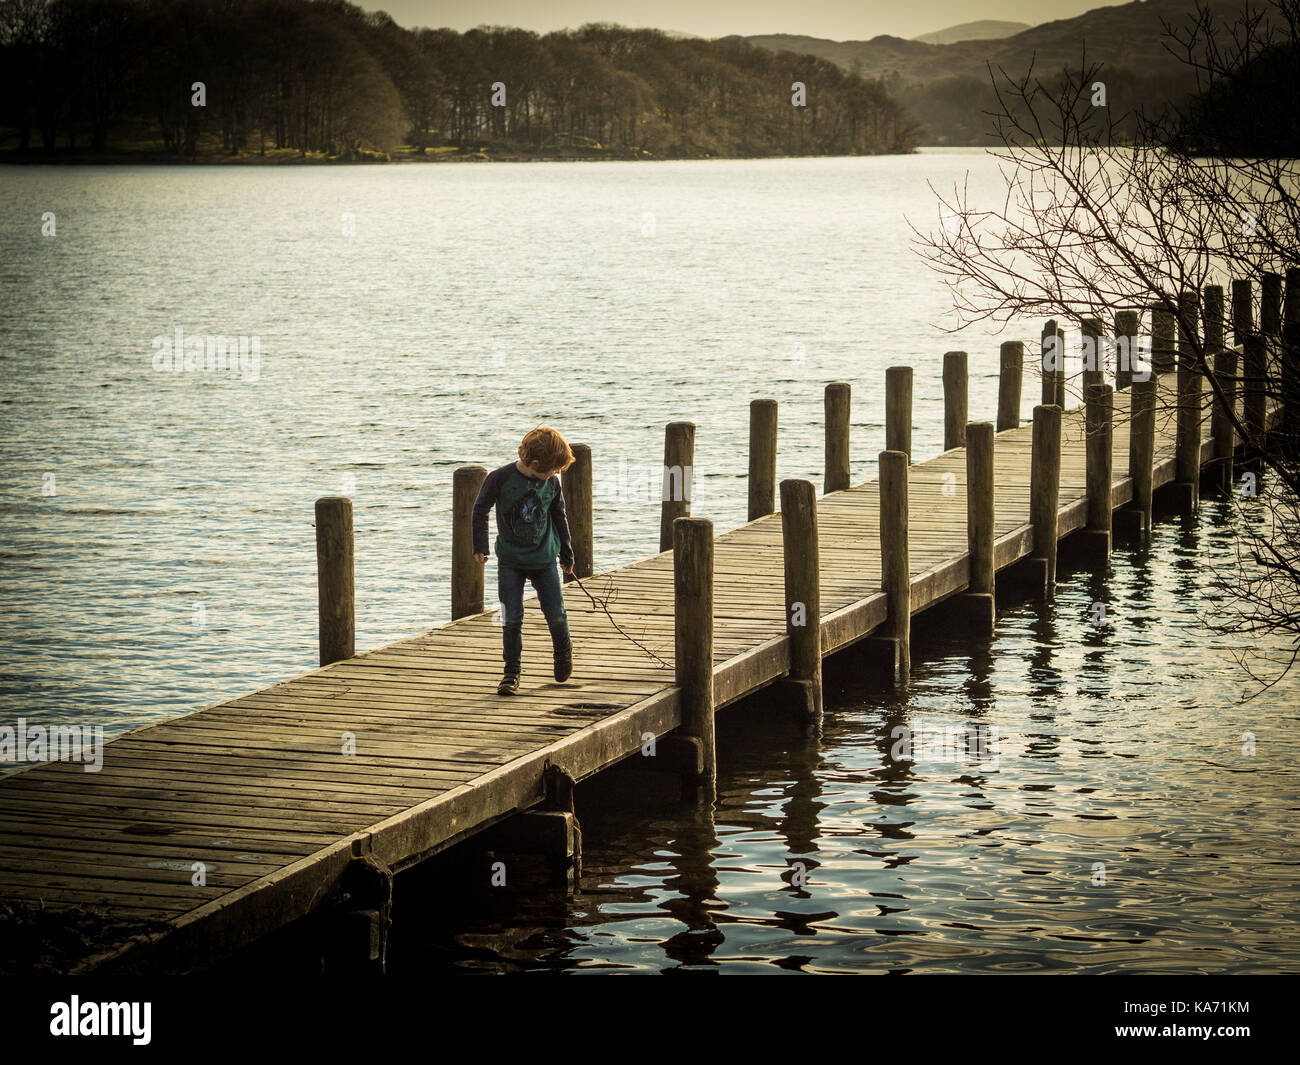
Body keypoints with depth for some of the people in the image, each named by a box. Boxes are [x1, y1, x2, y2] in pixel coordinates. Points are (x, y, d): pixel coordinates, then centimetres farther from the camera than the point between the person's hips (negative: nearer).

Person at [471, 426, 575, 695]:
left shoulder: (552, 483, -6)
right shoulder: (500, 478, -15)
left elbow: (559, 517, 10)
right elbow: (480, 509, -2)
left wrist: (566, 553, 17)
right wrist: (480, 546, -2)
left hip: (544, 559, 2)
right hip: (510, 560, -2)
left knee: (556, 612, 3)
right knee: (512, 617, -6)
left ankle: (563, 650, 34)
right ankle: (512, 671, 6)